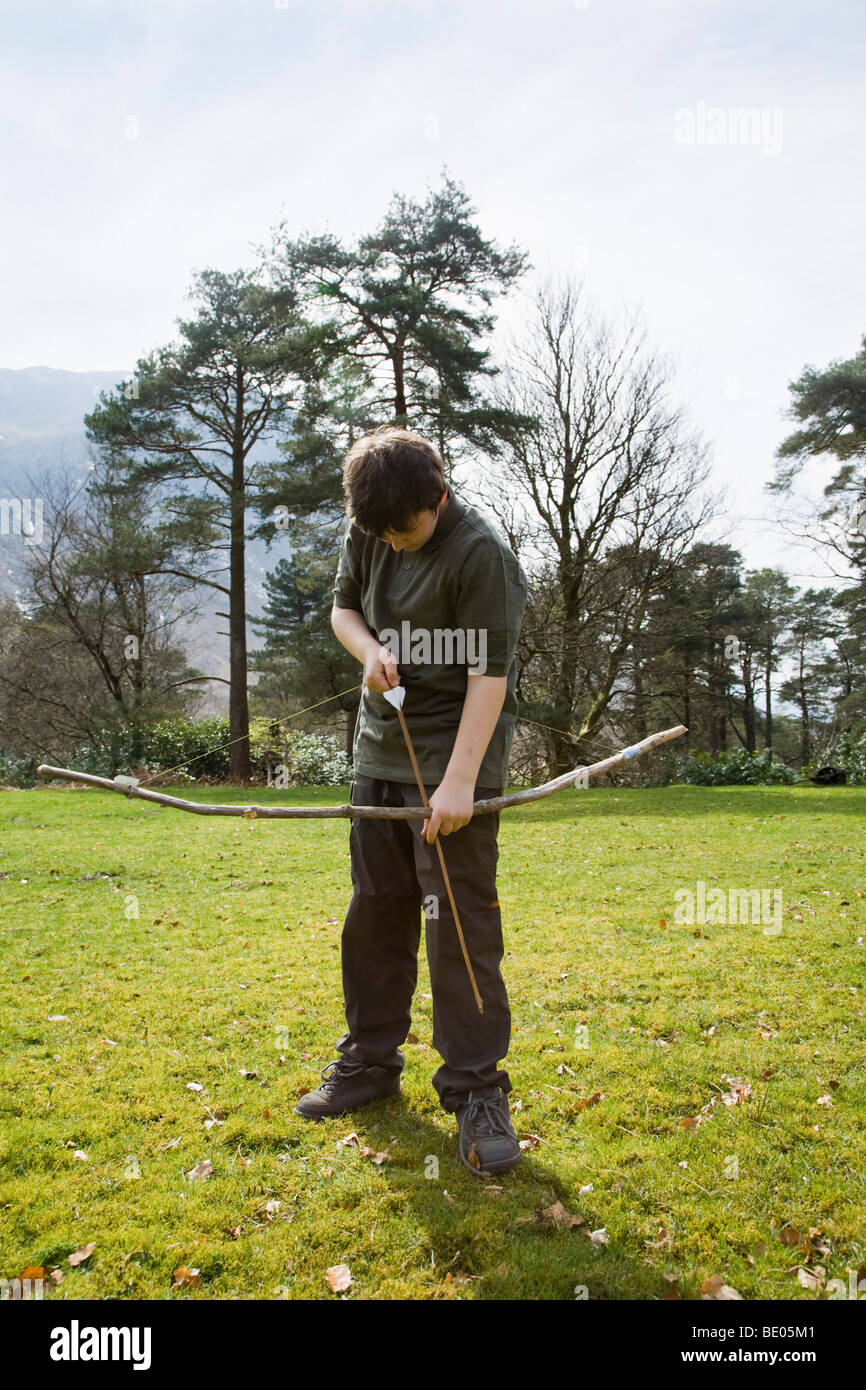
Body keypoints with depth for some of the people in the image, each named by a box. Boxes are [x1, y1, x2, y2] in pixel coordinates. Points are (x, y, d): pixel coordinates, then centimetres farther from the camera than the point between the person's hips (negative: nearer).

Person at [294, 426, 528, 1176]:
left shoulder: (481, 550, -19)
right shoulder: (367, 531, 2)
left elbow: (490, 673, -21)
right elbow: (344, 607, 16)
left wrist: (459, 781, -26)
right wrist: (370, 650, -8)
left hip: (454, 750, -7)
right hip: (381, 745, 7)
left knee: (459, 920, -7)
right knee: (374, 911, 13)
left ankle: (477, 1091, 6)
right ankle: (369, 1063, 28)